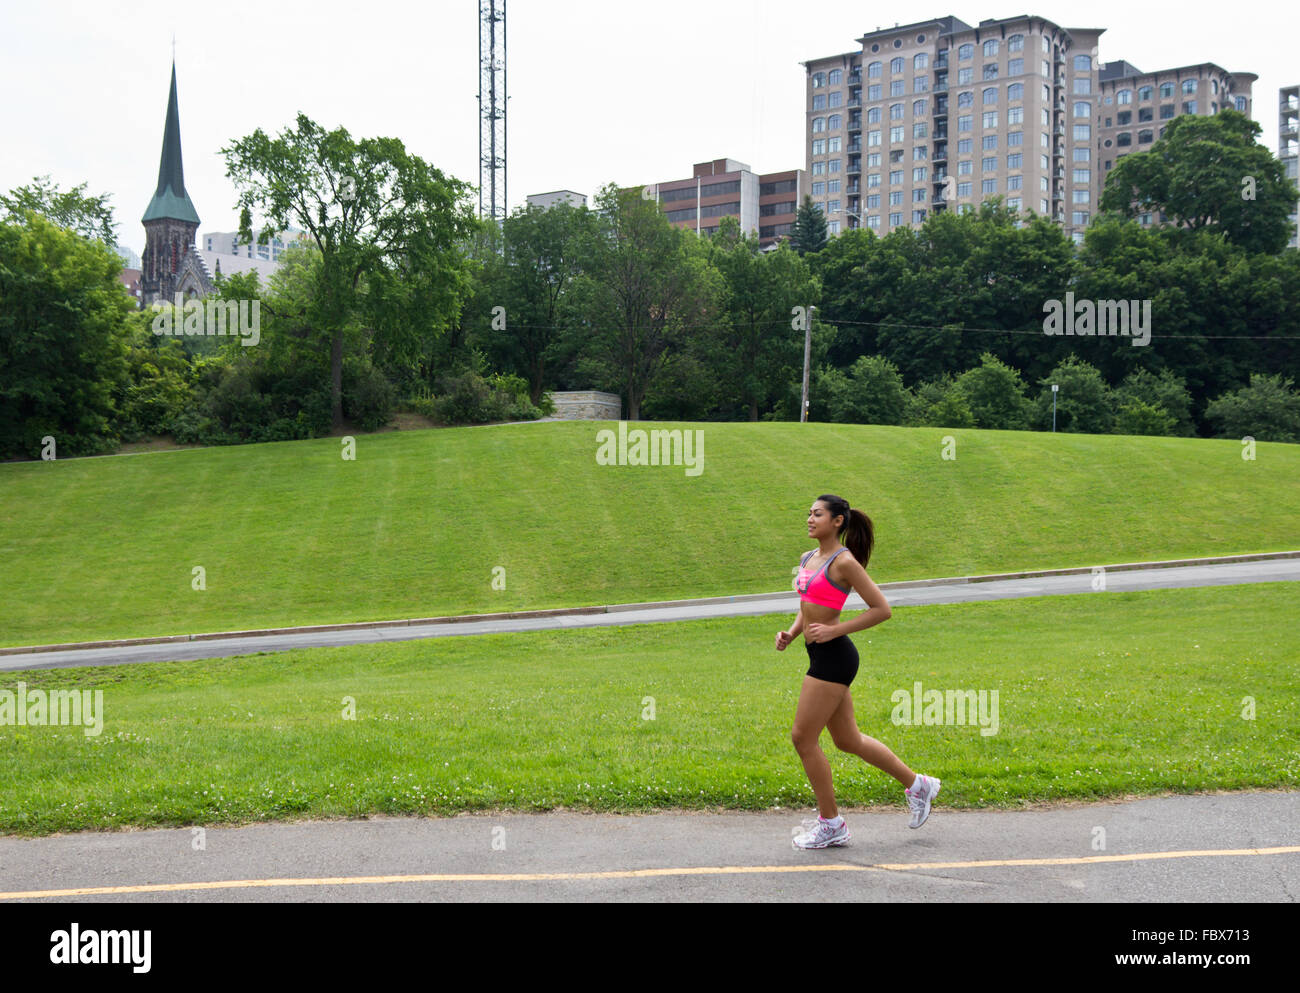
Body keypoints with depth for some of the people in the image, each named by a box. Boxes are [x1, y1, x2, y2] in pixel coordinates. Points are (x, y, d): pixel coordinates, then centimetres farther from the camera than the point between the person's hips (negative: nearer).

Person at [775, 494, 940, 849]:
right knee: (848, 740, 16)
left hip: (834, 657, -9)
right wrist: (790, 633, 4)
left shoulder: (844, 562, -12)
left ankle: (831, 823, 10)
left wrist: (833, 631, -17)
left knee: (803, 738, -4)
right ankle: (916, 784, 32)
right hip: (821, 658, 9)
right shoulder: (809, 559, 13)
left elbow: (882, 609, -14)